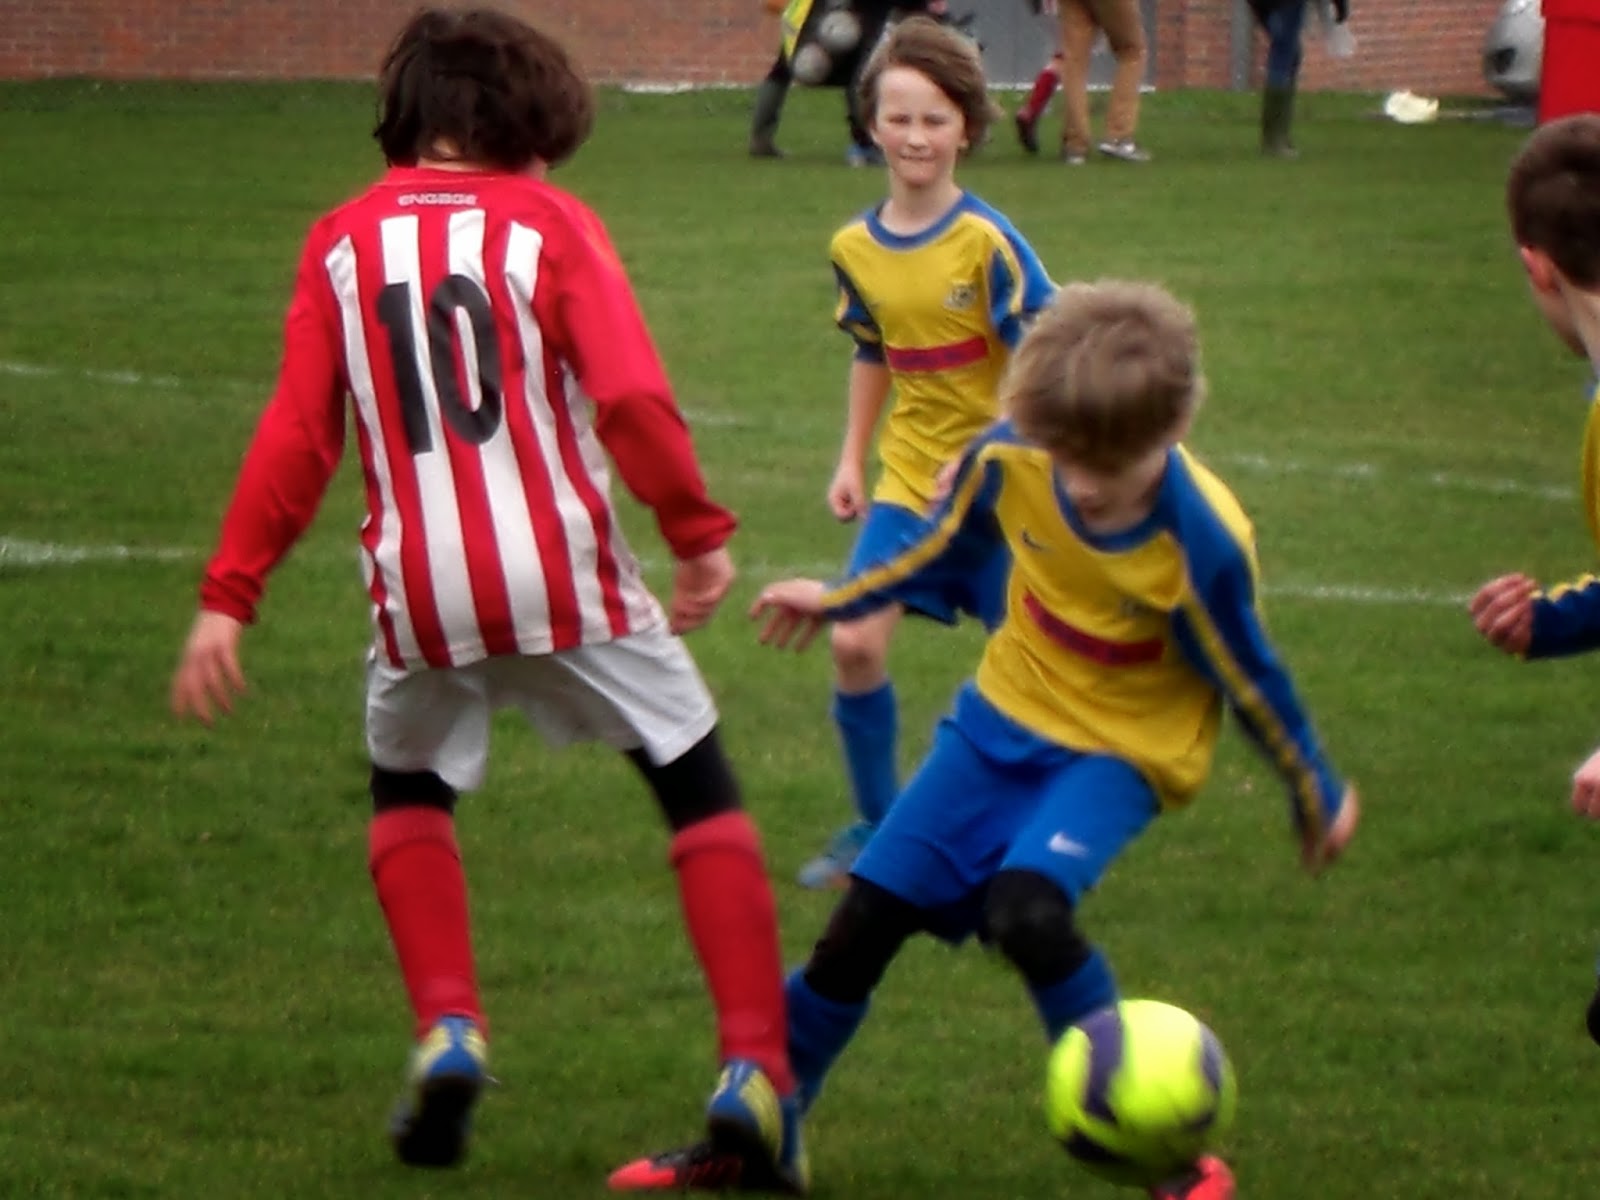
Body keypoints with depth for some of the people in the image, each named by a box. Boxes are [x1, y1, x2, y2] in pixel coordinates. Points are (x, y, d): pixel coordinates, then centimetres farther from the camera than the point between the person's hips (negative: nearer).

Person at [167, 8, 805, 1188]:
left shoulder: (343, 245, 7)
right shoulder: (550, 225, -1)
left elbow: (296, 435, 2)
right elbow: (633, 399, -12)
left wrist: (228, 598, 4)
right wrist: (699, 532, -3)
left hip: (421, 593, 3)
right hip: (569, 577, -3)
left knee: (409, 793, 28)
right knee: (702, 793, 10)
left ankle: (448, 1026, 7)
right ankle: (755, 1068, -1)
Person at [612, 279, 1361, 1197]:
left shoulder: (1204, 541, -29)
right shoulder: (1008, 459, -18)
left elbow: (1250, 681, -11)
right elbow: (950, 545, 5)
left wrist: (1317, 795, 1)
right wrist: (838, 600, 18)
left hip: (1120, 749, -5)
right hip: (1005, 714, 5)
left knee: (1026, 911, -30)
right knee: (868, 915, 5)